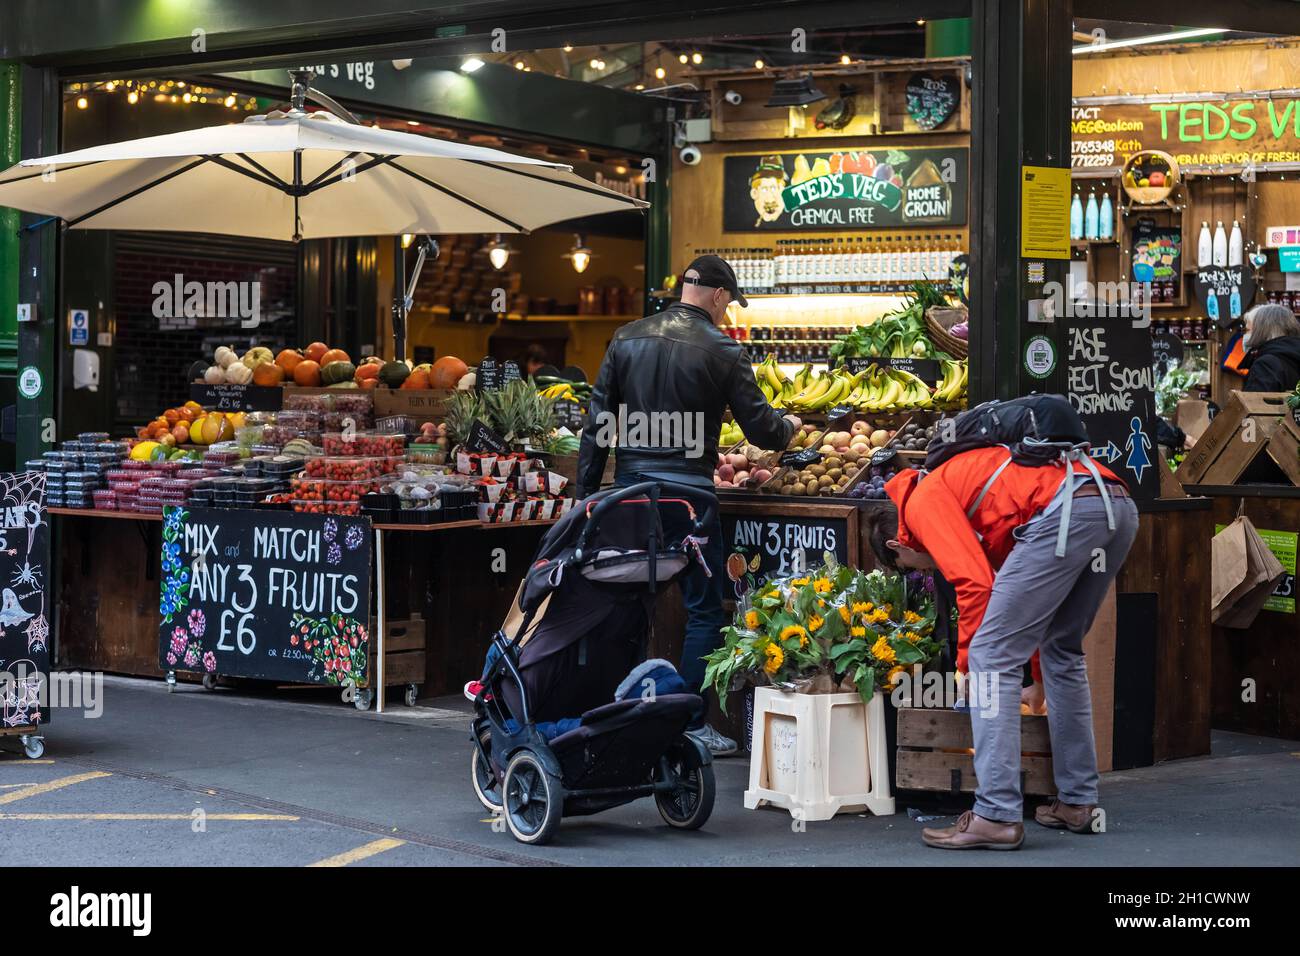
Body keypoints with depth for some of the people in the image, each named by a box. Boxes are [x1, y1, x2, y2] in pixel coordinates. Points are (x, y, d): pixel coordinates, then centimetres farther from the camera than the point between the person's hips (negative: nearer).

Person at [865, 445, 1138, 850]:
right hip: (1120, 506, 10)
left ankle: (997, 816, -3)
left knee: (992, 656, -1)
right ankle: (1077, 802, 30)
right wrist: (1041, 682, 51)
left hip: (1067, 510, -9)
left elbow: (974, 584, -2)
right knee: (1063, 651, 25)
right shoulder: (966, 485, 37)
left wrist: (967, 664, 11)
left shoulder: (922, 500, 12)